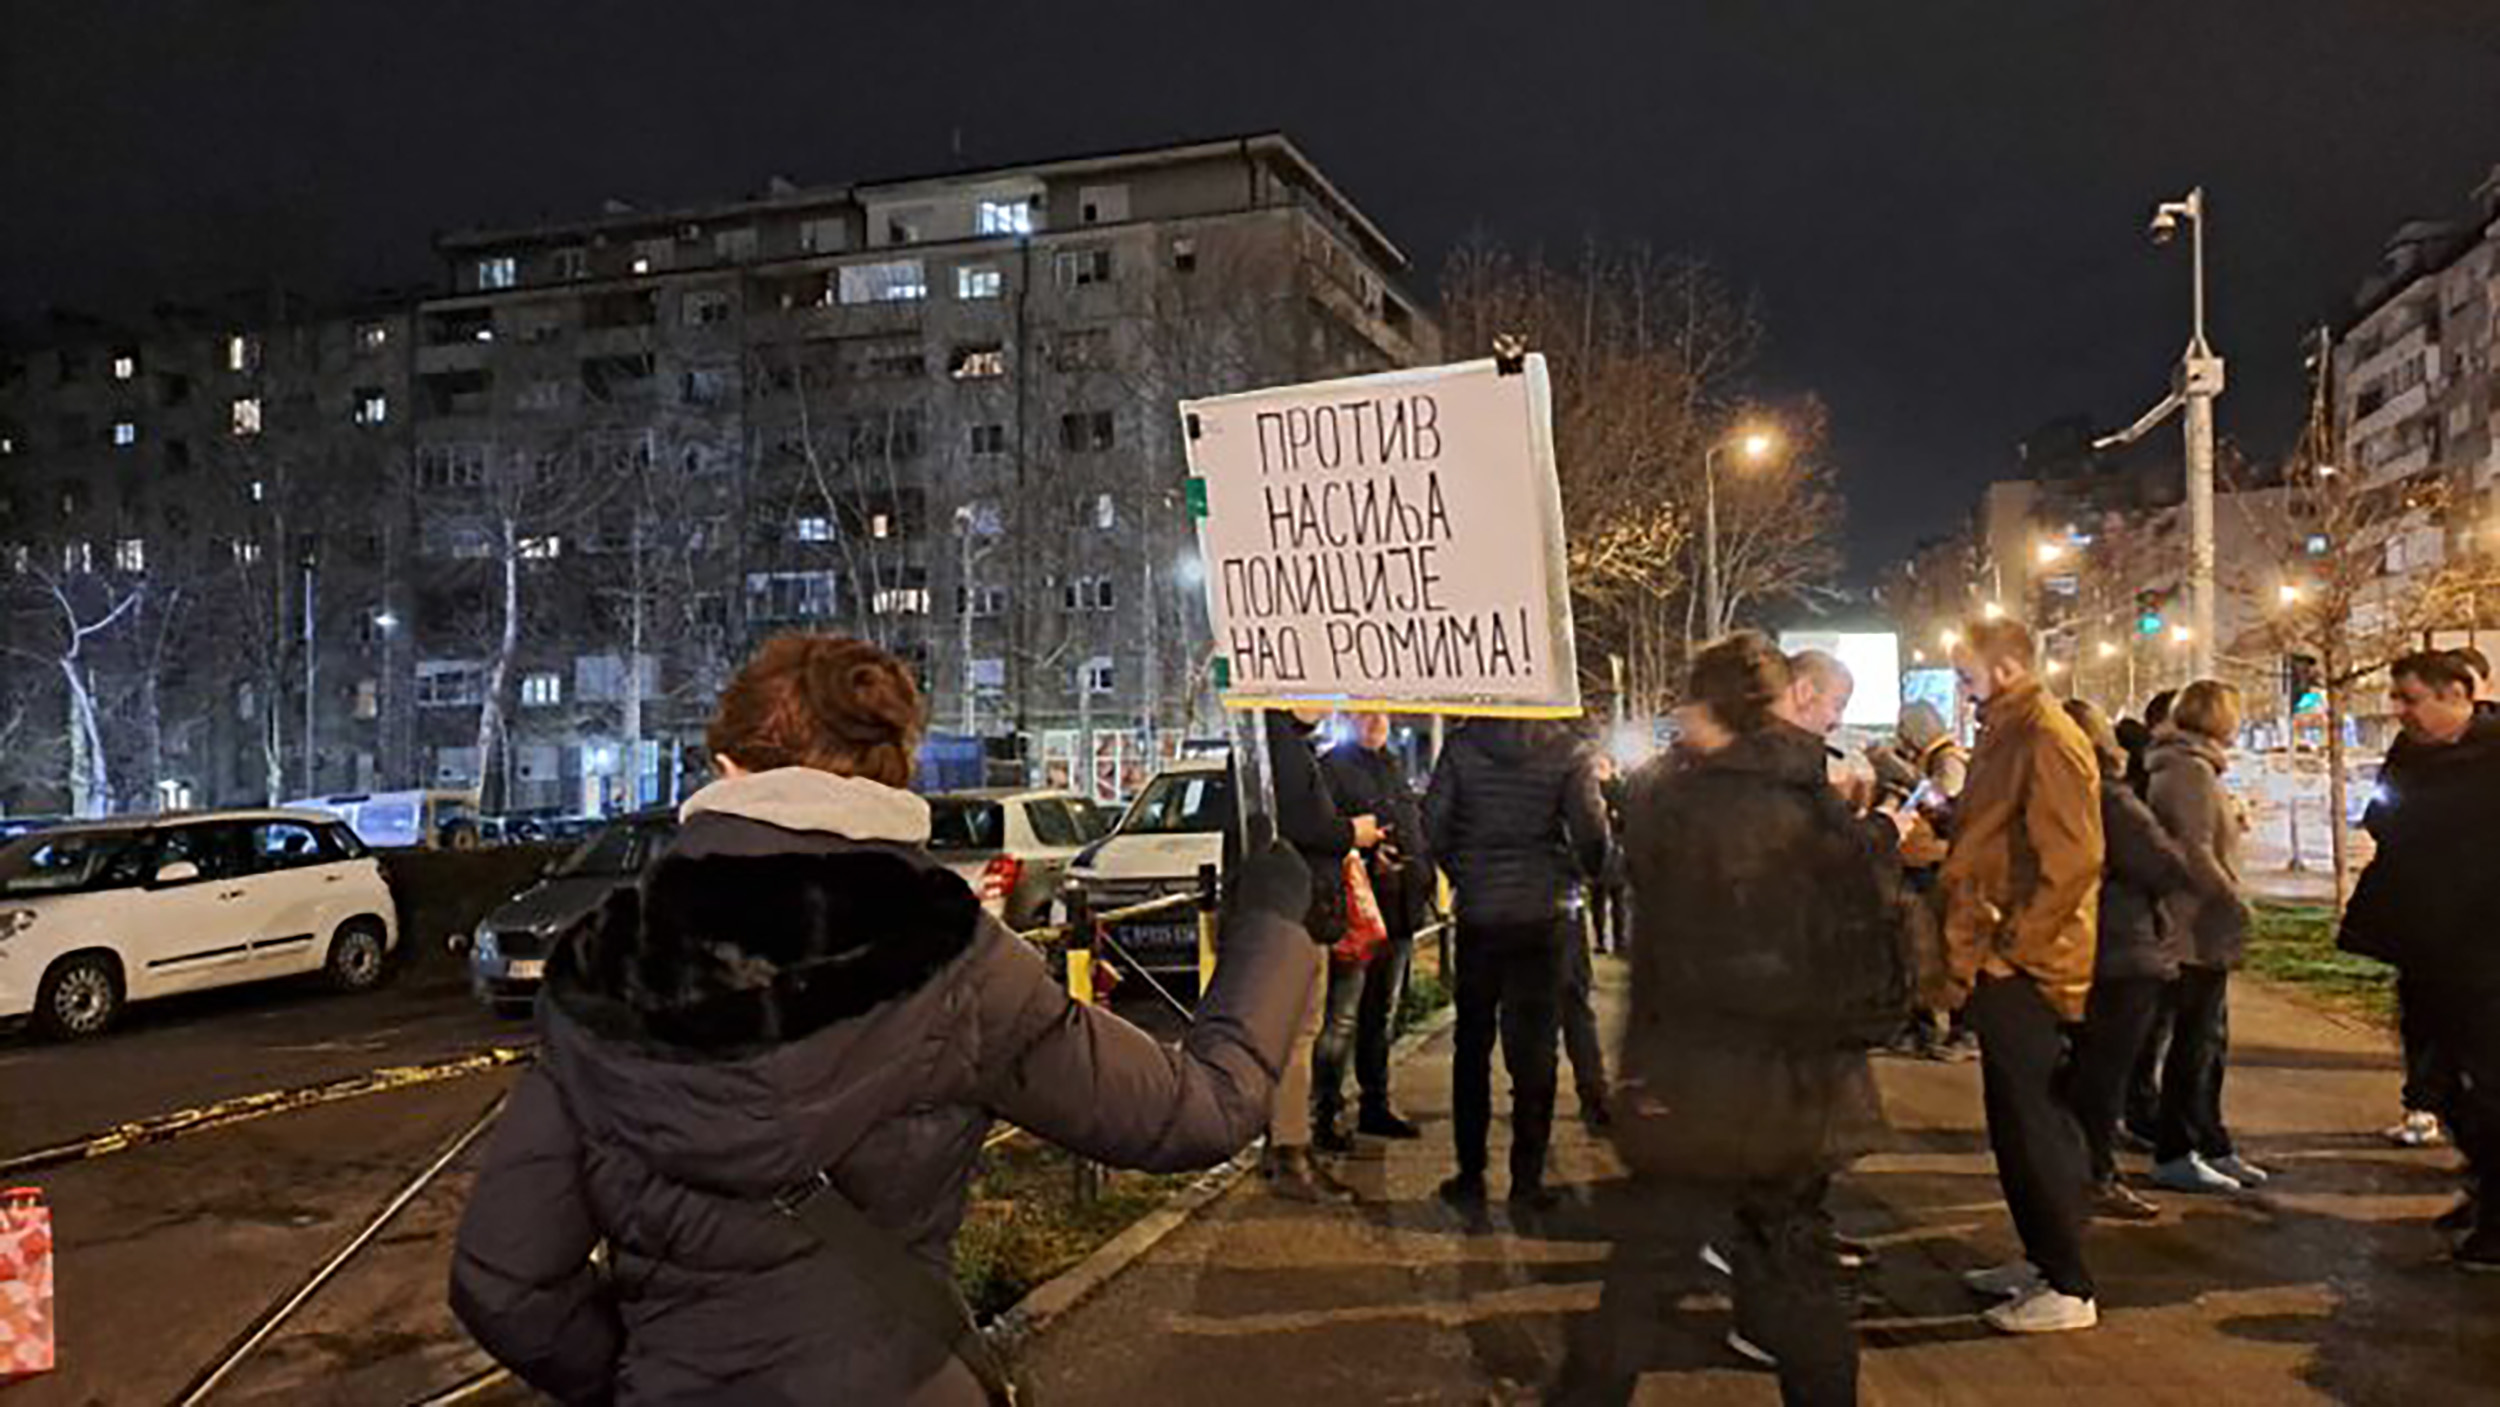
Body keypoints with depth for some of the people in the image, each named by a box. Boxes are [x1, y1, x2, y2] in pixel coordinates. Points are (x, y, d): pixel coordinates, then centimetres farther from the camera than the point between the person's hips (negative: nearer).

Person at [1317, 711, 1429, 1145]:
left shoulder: (1394, 768, 18)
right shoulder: (1331, 768, -7)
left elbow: (1417, 829, 25)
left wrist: (1422, 879, 13)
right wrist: (1364, 854, -27)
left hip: (1398, 911, 8)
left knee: (1383, 1012, 16)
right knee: (1342, 1016, -8)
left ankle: (1376, 1104, 26)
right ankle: (1327, 1113, 0)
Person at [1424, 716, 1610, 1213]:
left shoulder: (1462, 744, -3)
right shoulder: (1564, 752, -6)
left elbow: (1432, 824, -4)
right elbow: (1591, 832, -8)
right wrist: (1576, 874, 12)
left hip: (1478, 916, 1)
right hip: (1543, 916, -1)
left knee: (1473, 1046, 12)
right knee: (1534, 1050, 8)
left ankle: (1470, 1176, 15)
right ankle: (1527, 1180, 10)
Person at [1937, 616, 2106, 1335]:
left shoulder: (2047, 738, -16)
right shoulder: (2005, 734, 15)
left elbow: (2072, 858, -23)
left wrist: (2012, 941, -18)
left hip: (2025, 966, -10)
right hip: (1998, 964, 10)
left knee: (2036, 1123, -3)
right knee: (2014, 1119, 17)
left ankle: (2069, 1288, 6)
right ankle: (2041, 1258, 29)